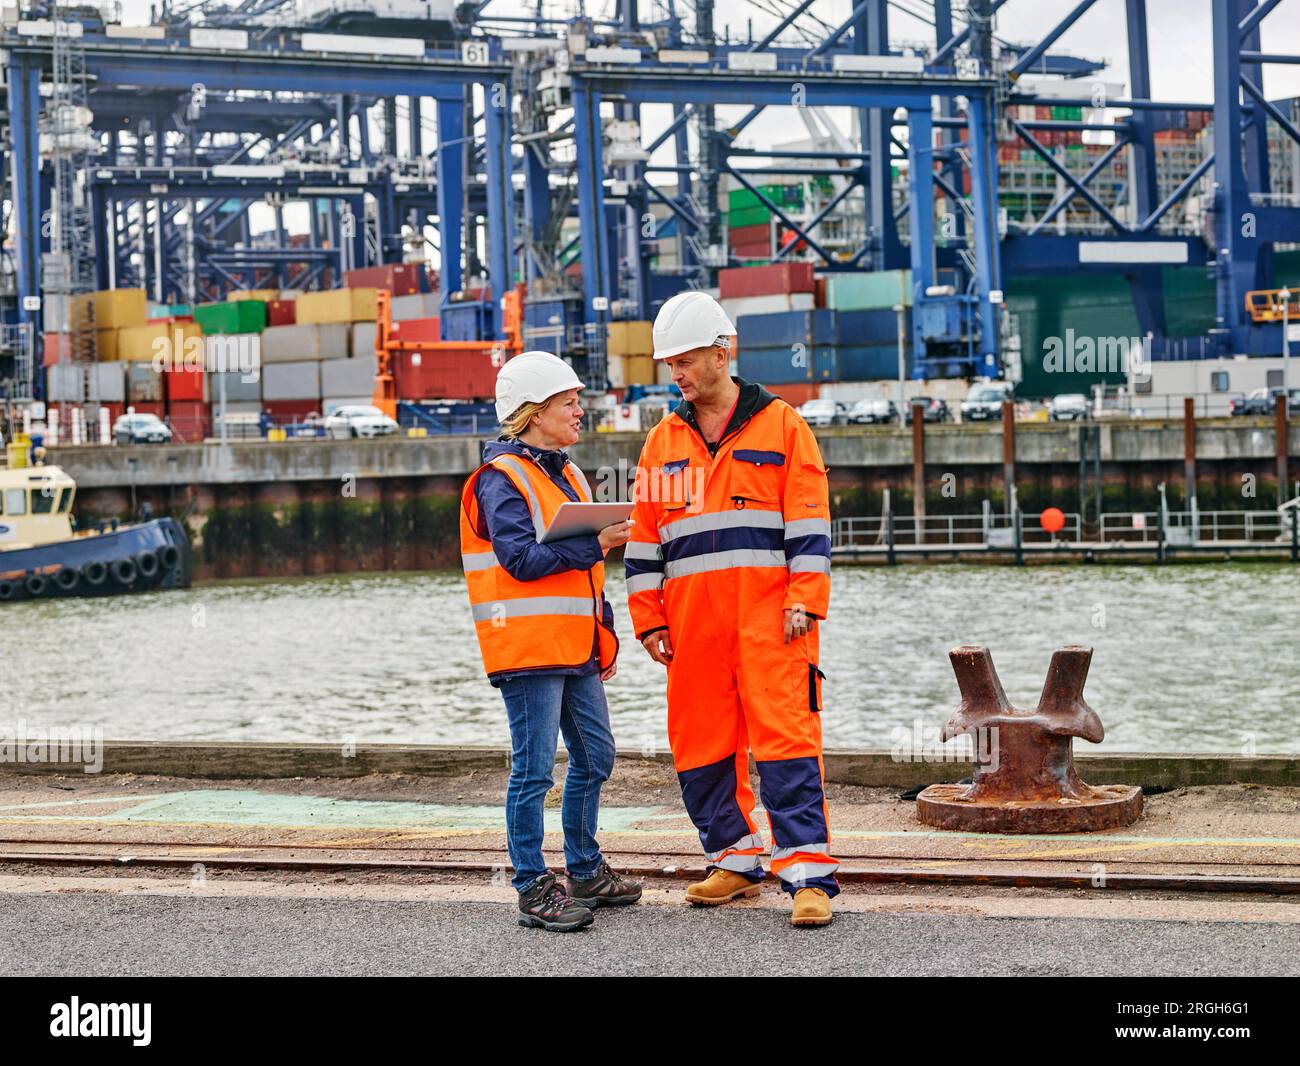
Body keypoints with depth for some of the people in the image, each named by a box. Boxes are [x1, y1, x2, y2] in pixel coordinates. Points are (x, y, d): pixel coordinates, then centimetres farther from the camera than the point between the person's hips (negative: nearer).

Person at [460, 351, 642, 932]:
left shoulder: (566, 475, 18)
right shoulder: (500, 478, -10)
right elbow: (521, 560, -20)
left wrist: (605, 635, 21)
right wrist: (593, 544, -21)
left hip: (575, 647, 9)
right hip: (527, 647, -9)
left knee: (594, 757, 15)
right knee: (534, 770, -6)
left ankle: (585, 871, 28)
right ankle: (534, 890, -1)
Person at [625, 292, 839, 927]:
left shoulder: (782, 426, 4)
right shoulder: (663, 443, 15)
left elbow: (808, 524, 0)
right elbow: (643, 540, 16)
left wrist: (804, 602, -9)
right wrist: (649, 621, 10)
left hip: (769, 611, -5)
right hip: (693, 617, 5)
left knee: (785, 737, -10)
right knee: (700, 745, 6)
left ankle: (808, 874, -10)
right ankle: (735, 859, 20)